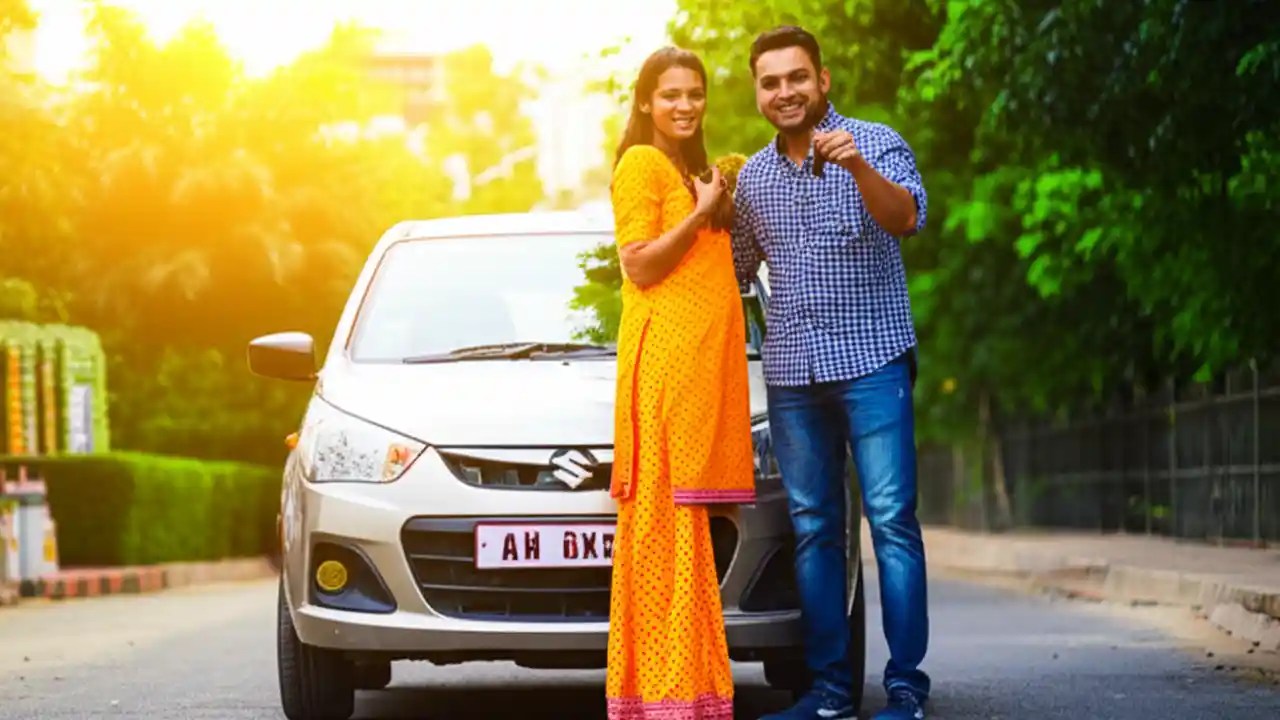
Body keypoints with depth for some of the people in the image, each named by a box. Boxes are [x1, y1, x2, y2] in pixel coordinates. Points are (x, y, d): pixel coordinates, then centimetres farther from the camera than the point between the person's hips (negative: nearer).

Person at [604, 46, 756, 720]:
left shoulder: (693, 169, 23)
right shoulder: (642, 164, -4)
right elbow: (640, 265, -12)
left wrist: (722, 210, 17)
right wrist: (702, 213, -13)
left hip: (706, 355, 9)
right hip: (665, 354, -9)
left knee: (686, 524, 8)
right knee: (667, 520, -10)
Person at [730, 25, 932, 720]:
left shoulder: (874, 144, -1)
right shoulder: (752, 175, 13)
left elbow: (906, 217, -20)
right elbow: (737, 268, 25)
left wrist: (858, 168, -35)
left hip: (871, 359, -5)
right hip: (791, 373, 5)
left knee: (891, 519, -8)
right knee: (813, 529, 5)